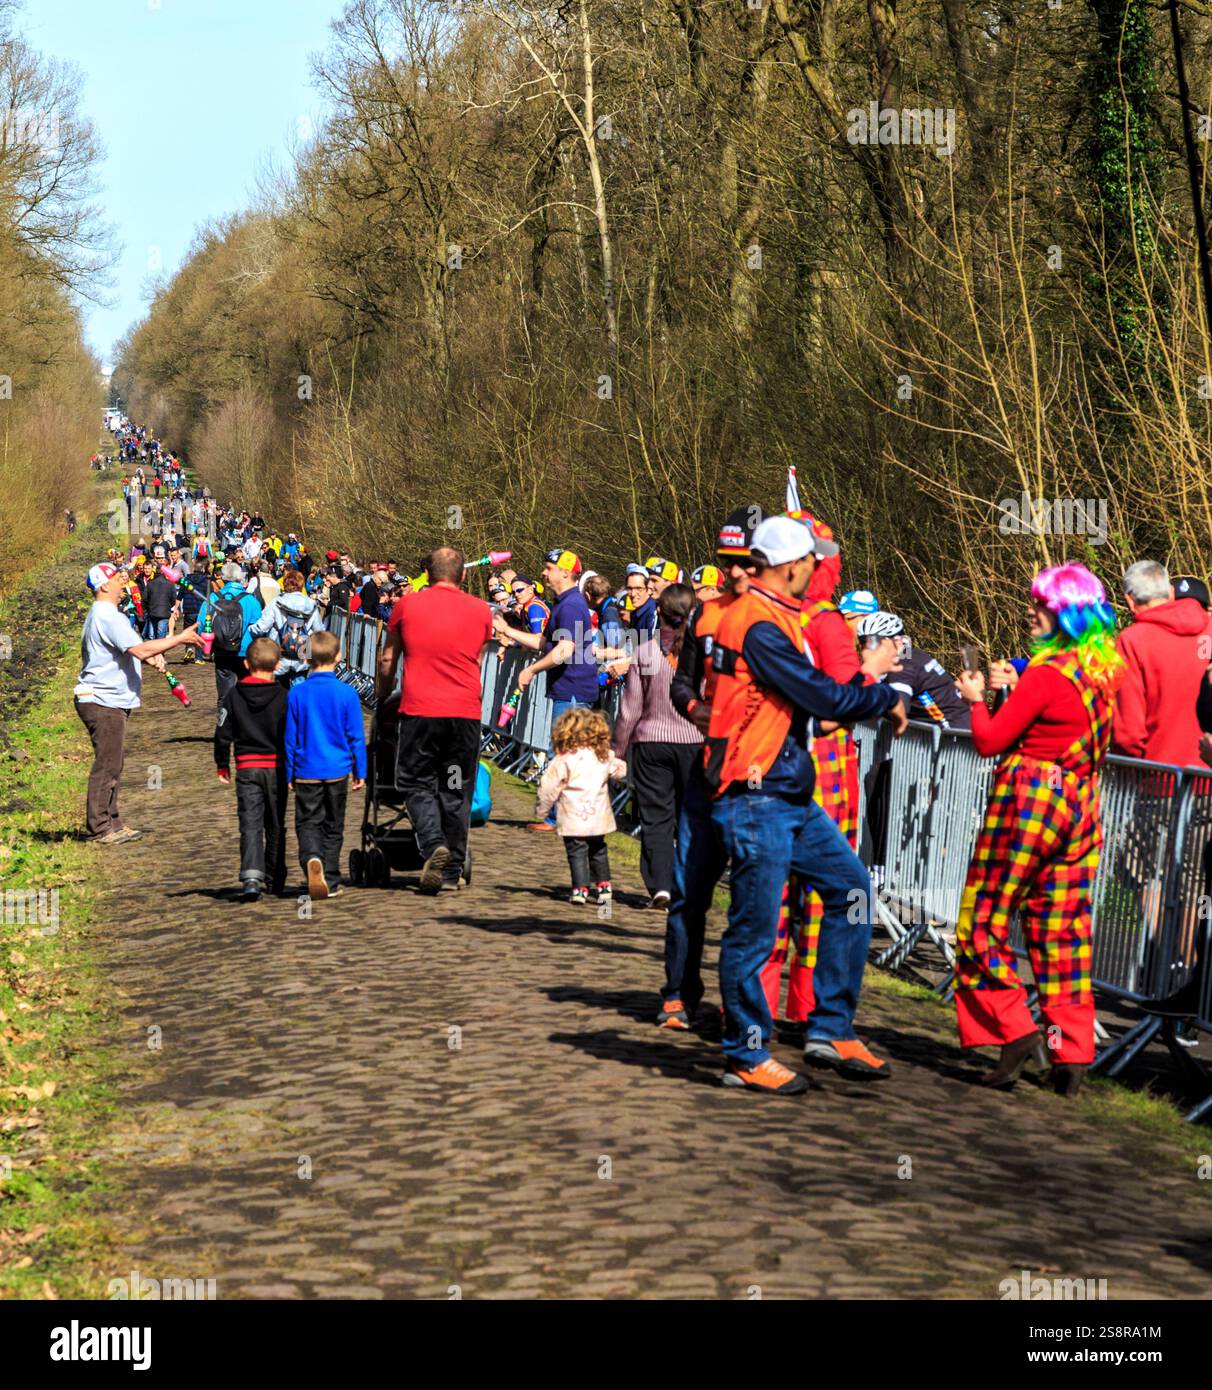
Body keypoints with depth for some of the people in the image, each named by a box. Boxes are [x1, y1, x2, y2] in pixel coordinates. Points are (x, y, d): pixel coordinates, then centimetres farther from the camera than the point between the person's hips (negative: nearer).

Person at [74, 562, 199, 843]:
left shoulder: (105, 615, 18)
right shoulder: (106, 617, -18)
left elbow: (133, 648, 23)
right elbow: (140, 649, -26)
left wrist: (152, 654, 1)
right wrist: (179, 639, -20)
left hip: (111, 703, 11)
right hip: (104, 703, -11)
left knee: (113, 763, 16)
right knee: (107, 765, -8)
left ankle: (112, 824, 22)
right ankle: (100, 828, -4)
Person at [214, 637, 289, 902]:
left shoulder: (234, 696, 0)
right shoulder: (283, 697, -5)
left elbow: (222, 733, 2)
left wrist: (222, 765, 14)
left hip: (246, 768, 0)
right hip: (276, 768, 0)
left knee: (250, 825, -4)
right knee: (275, 826, 13)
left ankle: (252, 878, -22)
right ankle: (275, 879, 22)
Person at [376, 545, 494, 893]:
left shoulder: (407, 606, 3)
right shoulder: (481, 610, 7)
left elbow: (387, 660, 13)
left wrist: (383, 695, 30)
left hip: (419, 710, -2)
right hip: (465, 712, 2)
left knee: (417, 784, 9)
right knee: (457, 791, 10)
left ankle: (433, 845, -15)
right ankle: (452, 872, 12)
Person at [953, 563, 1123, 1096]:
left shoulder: (1046, 675, -16)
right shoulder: (1104, 672, 7)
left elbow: (990, 741, -12)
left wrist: (977, 700, 6)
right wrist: (1012, 691, 15)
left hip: (1029, 798, -8)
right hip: (1080, 805, 8)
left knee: (984, 919, 3)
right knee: (1063, 932, 11)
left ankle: (1013, 1029, -5)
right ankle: (1072, 1053, 9)